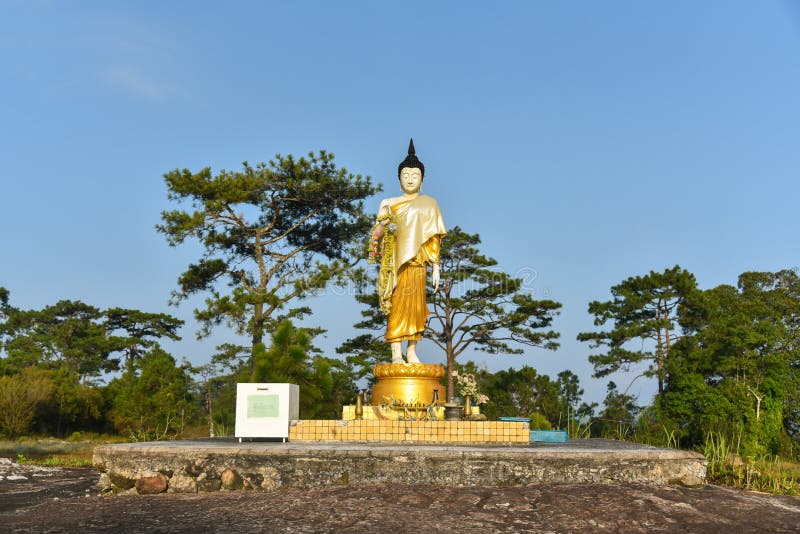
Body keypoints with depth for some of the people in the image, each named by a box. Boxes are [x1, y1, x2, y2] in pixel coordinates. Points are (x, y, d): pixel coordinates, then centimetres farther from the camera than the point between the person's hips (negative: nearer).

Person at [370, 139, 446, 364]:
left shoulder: (429, 204, 11)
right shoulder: (388, 204, 13)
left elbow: (434, 238, 8)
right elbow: (378, 234, 11)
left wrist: (436, 266, 2)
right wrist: (384, 225, -12)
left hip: (417, 261, 0)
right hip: (395, 260, 0)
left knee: (416, 305, -2)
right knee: (396, 303, -7)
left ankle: (412, 352, 4)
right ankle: (396, 352, -7)